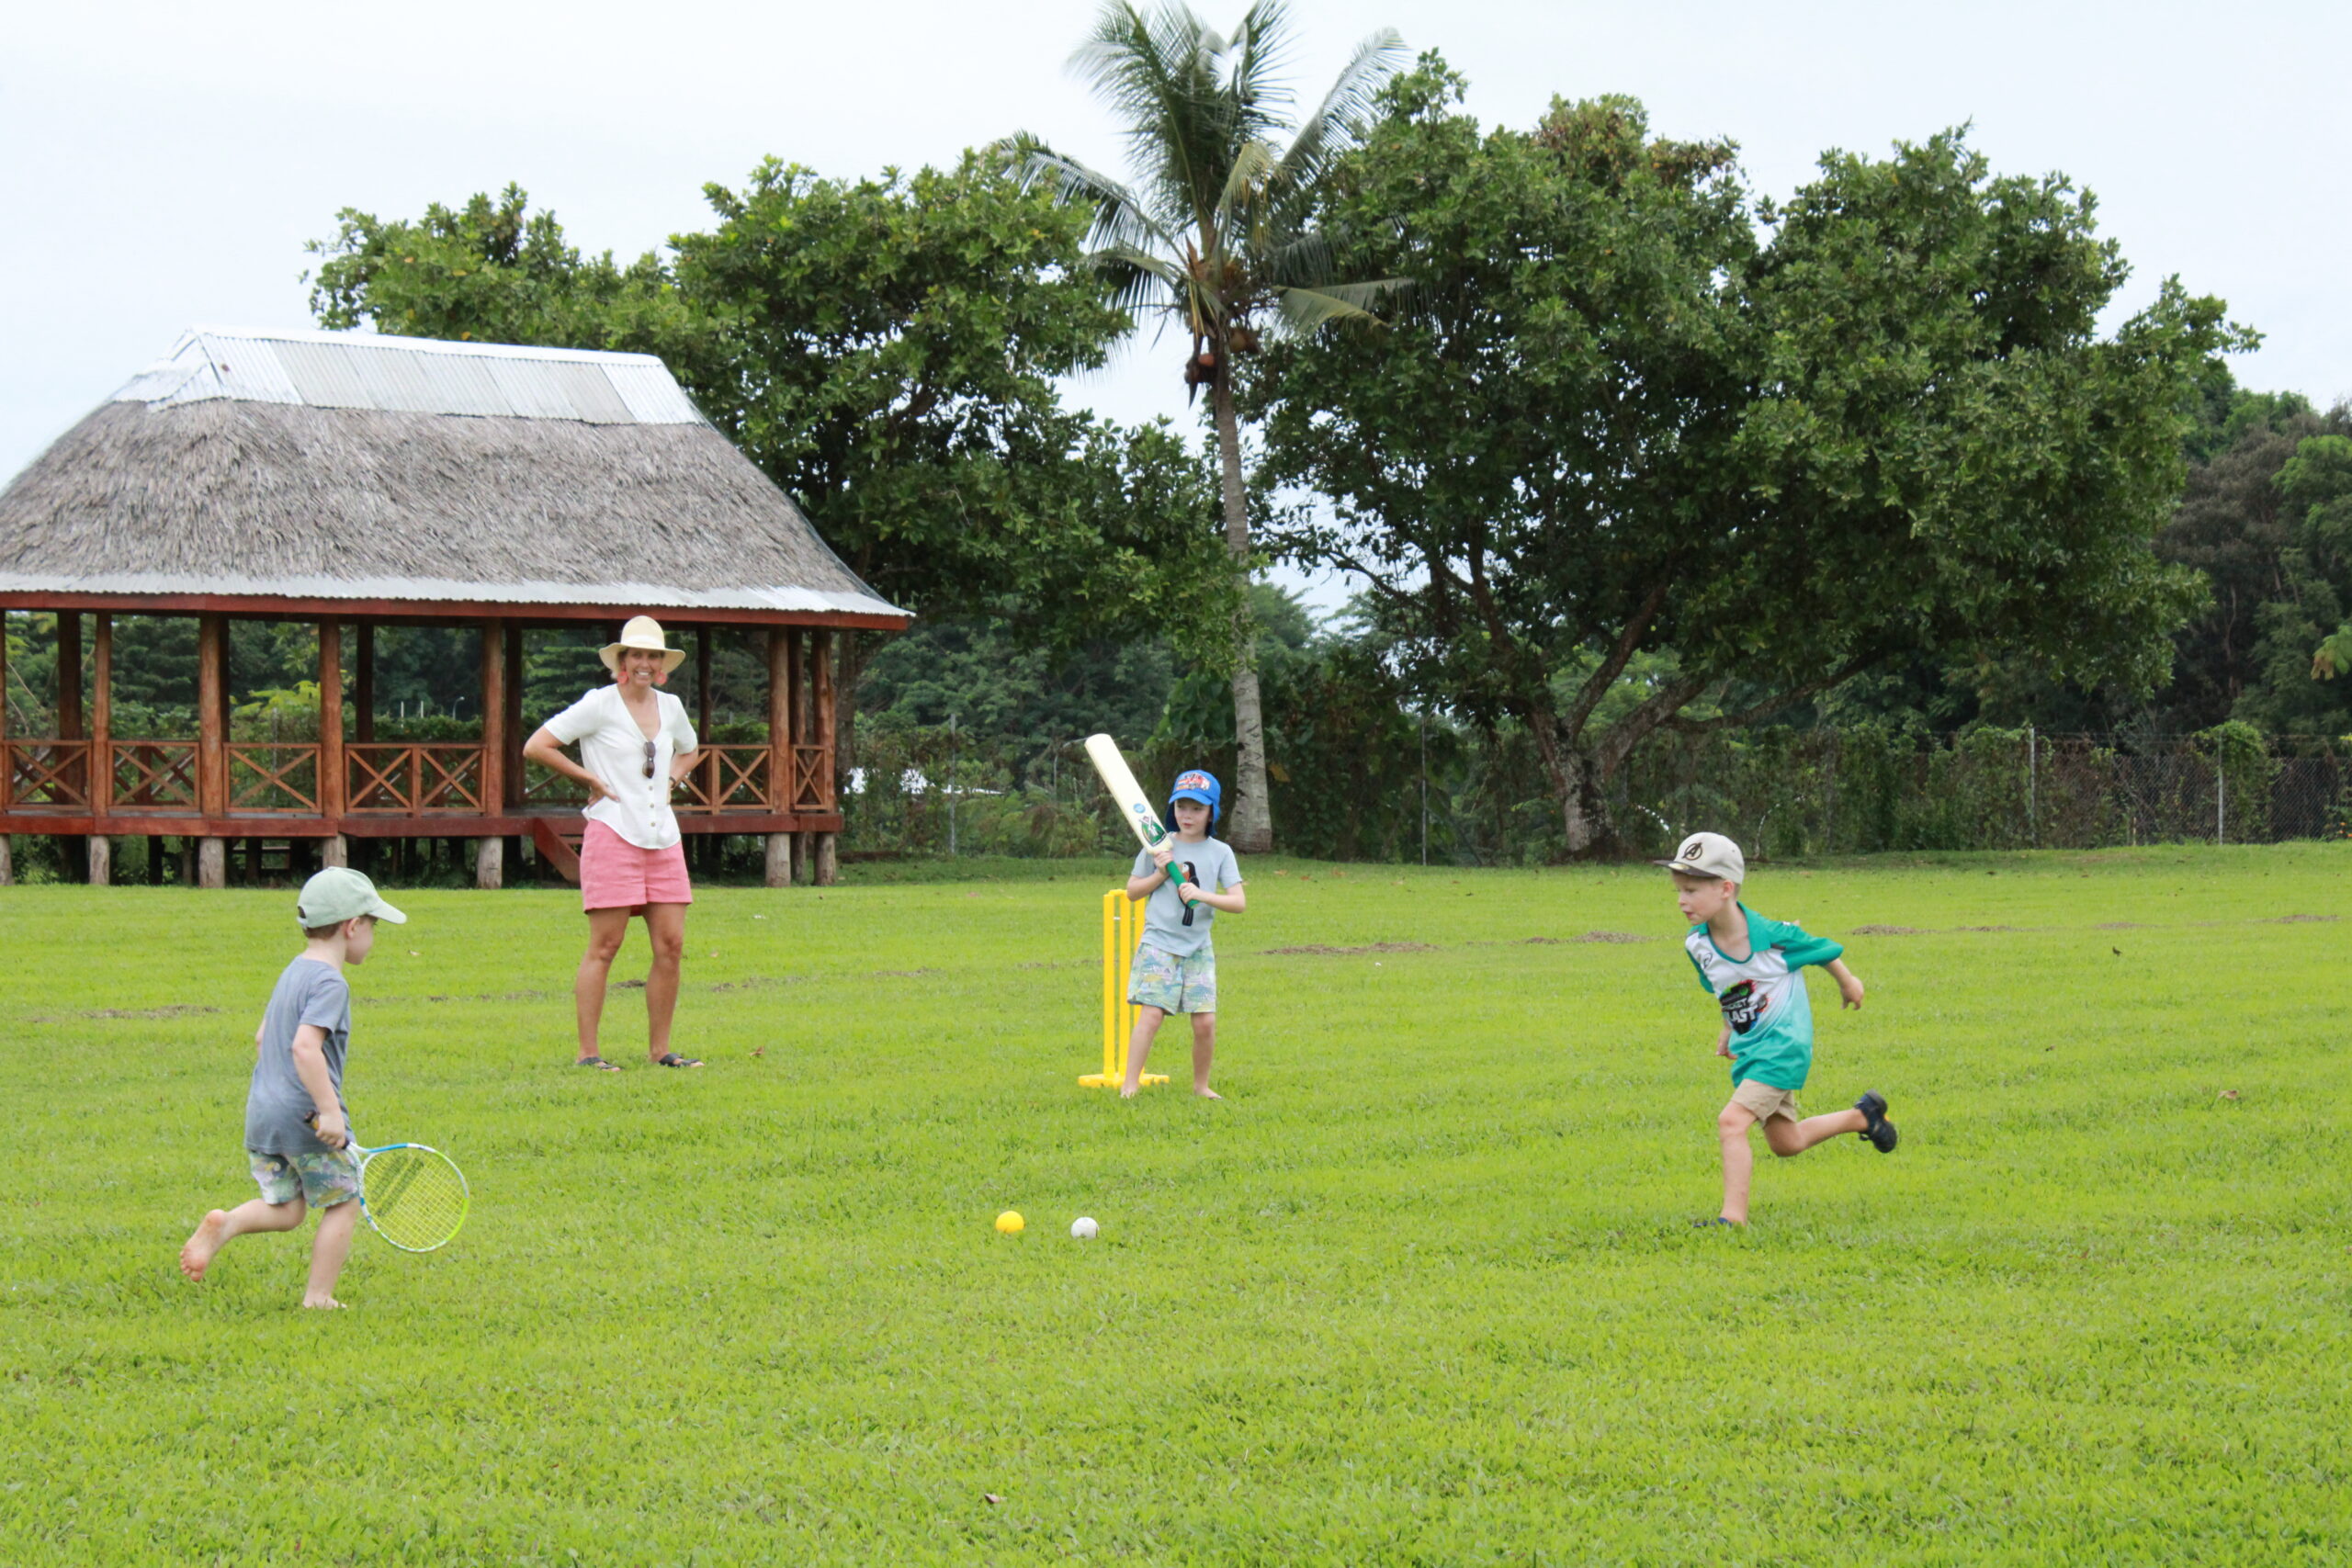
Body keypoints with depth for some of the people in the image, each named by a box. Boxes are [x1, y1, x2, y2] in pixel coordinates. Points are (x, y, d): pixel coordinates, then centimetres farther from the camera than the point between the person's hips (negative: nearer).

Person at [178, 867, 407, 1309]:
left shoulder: (293, 973, 15)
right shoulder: (329, 983, -14)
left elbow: (262, 1038, 24)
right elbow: (305, 1047, -26)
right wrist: (329, 1110, -28)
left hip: (262, 1111, 8)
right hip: (307, 1117, -8)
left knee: (285, 1209, 13)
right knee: (341, 1205, 7)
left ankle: (224, 1224, -12)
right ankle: (318, 1297, 7)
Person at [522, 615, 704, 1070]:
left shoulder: (671, 707, 14)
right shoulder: (599, 705, -4)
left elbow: (688, 753, 35)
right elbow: (535, 747, -7)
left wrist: (670, 779, 14)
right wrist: (590, 780, -6)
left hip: (663, 839, 6)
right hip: (614, 834, -6)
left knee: (671, 945, 2)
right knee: (604, 947, -6)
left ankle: (659, 1049, 10)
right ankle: (587, 1052, -3)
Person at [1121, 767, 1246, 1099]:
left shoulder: (1220, 852, 4)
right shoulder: (1158, 846, 3)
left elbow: (1238, 903, -3)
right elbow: (1132, 891, 9)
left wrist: (1202, 895, -19)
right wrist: (1160, 874, -8)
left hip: (1198, 949, 2)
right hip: (1158, 944, -2)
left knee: (1206, 1022, -3)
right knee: (1151, 1014, -15)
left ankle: (1201, 1085, 16)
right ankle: (1130, 1084, -10)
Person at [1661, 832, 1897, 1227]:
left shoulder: (1772, 936, -22)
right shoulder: (1697, 945, -7)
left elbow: (1824, 951, -2)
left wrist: (1848, 984, 14)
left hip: (1784, 1045, -7)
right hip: (1748, 1050, 7)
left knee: (1732, 1122, -23)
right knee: (1786, 1143, 18)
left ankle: (1734, 1217, -21)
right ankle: (1863, 1116, 40)